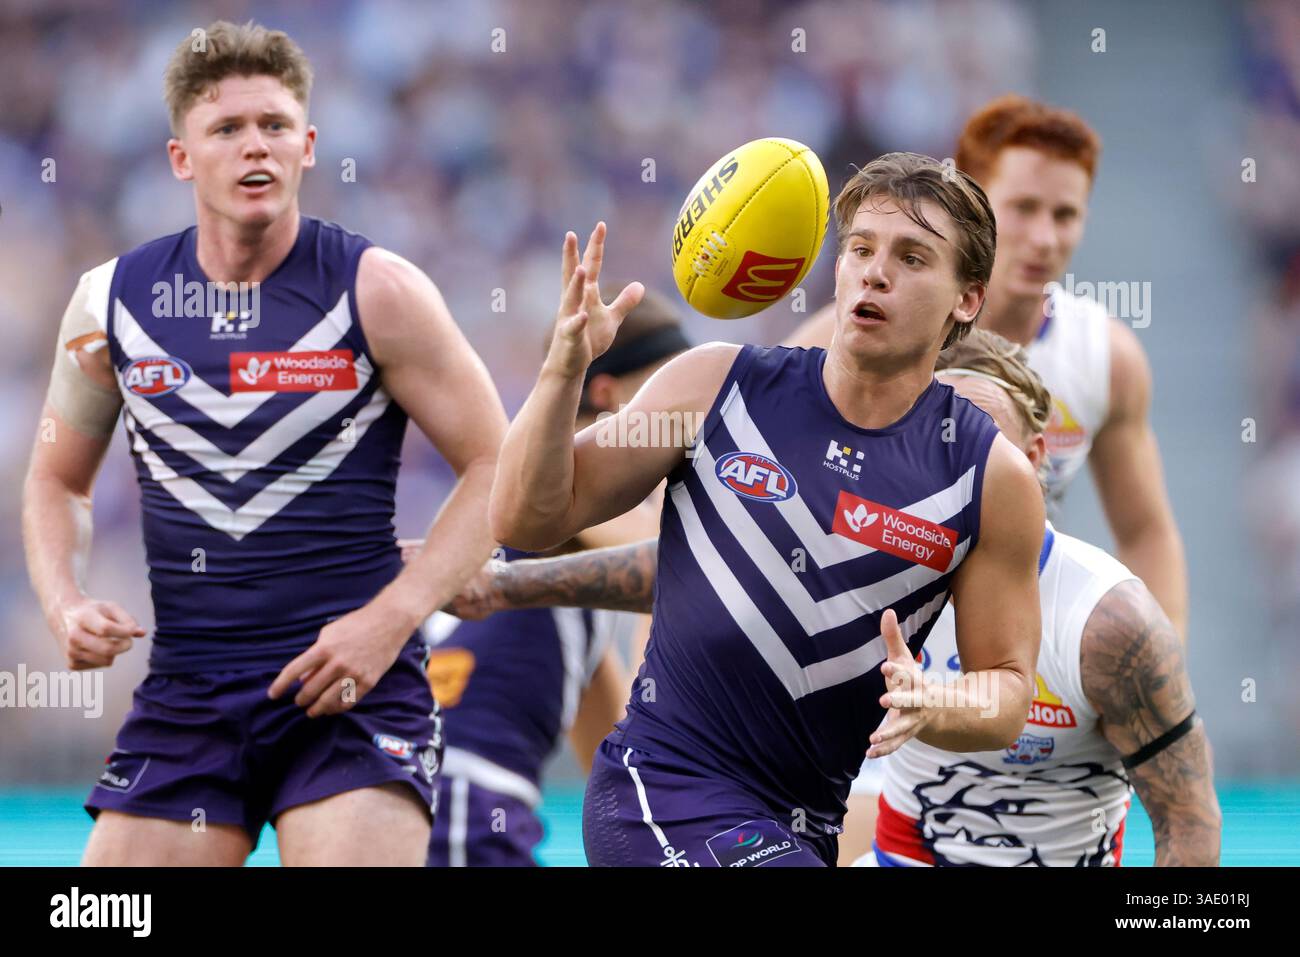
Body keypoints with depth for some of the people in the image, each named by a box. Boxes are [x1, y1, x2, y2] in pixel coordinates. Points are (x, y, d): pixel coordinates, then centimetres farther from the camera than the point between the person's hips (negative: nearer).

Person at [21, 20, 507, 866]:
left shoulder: (375, 291, -5)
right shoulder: (111, 303, 4)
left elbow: (496, 467, -3)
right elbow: (60, 480, 19)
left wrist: (393, 616, -14)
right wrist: (66, 604, -1)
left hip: (352, 680, -3)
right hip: (187, 692, 3)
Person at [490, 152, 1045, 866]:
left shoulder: (994, 478, -1)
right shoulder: (718, 386, -2)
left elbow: (1007, 689, 4)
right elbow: (527, 521, 0)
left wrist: (927, 708, -18)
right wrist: (564, 370, -15)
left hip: (806, 830, 4)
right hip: (660, 778, -4)